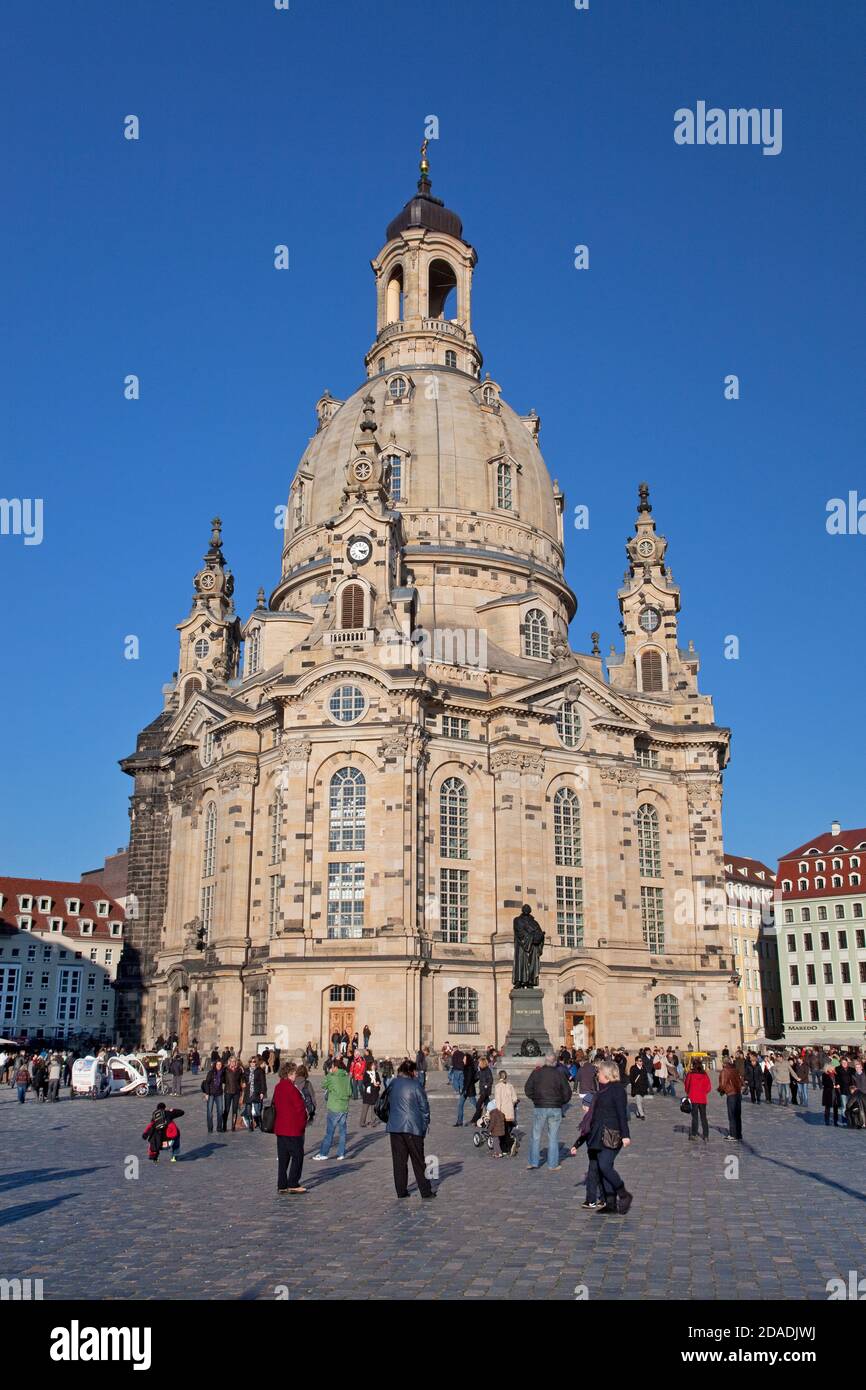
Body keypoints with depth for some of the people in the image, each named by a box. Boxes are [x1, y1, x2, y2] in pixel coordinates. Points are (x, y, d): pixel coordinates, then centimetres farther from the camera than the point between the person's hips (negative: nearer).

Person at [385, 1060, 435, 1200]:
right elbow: (424, 1106, -5)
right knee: (418, 1161, 5)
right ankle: (426, 1192, 7)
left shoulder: (392, 1084, 3)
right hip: (413, 1127, -3)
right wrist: (425, 1123, 6)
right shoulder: (415, 1085, -9)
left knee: (399, 1160, 11)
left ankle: (401, 1192, 13)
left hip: (395, 1126, 3)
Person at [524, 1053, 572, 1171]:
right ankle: (553, 1164, 11)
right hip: (555, 1109, 0)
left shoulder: (536, 1073, -3)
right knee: (553, 1138, 8)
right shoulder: (560, 1074, -5)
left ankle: (533, 1162, 13)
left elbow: (528, 1089, 1)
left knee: (536, 1136, 11)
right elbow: (567, 1093, -2)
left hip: (539, 1108, 0)